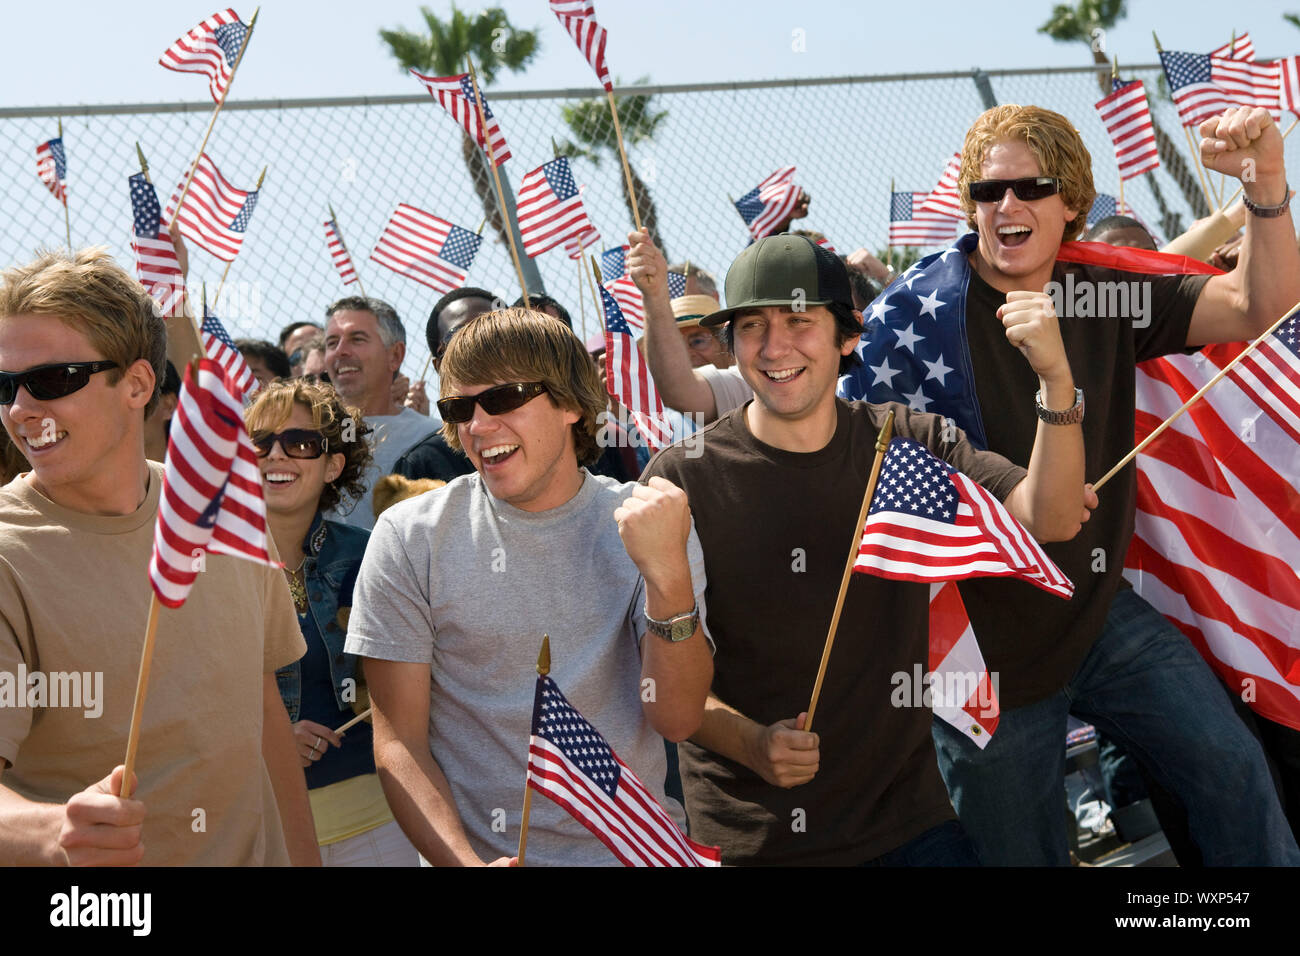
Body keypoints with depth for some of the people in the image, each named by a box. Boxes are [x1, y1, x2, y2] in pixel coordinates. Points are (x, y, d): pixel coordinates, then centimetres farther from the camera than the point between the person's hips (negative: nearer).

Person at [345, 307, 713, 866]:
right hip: (470, 850, 1)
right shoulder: (409, 537, 1)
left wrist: (670, 577, -16)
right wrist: (464, 861, -14)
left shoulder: (646, 523, 3)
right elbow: (398, 740, 0)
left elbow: (677, 720, -3)